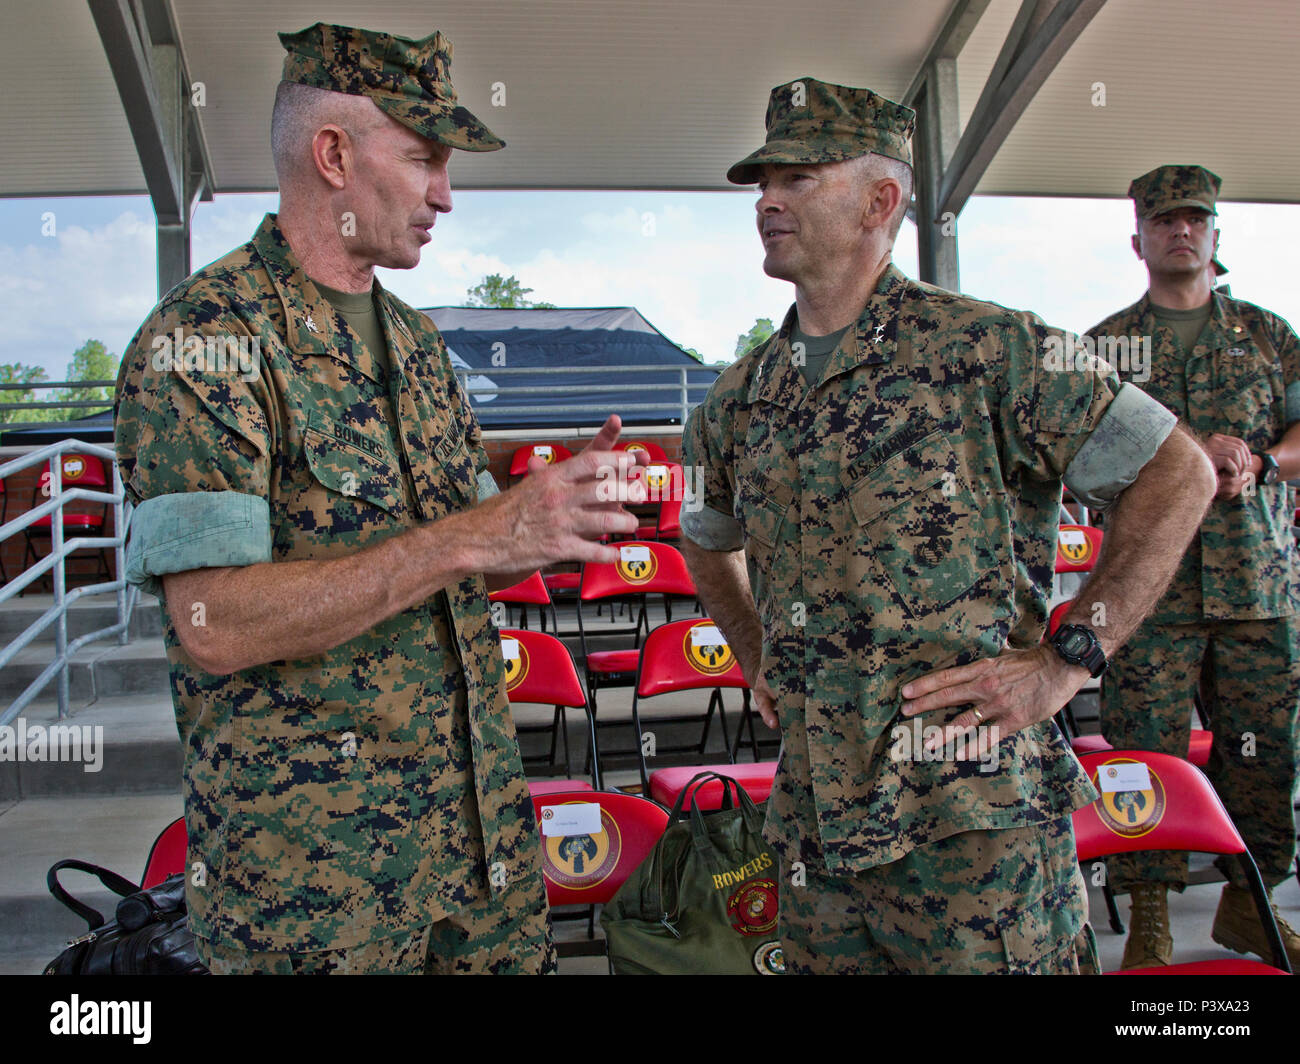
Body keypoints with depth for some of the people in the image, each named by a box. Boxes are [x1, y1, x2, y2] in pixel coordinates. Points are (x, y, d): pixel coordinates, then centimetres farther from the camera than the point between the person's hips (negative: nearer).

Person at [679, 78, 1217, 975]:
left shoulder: (981, 346, -8)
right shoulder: (742, 397, 10)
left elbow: (1179, 474, -6)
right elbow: (707, 540, 28)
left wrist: (1069, 658, -10)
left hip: (974, 822, -5)